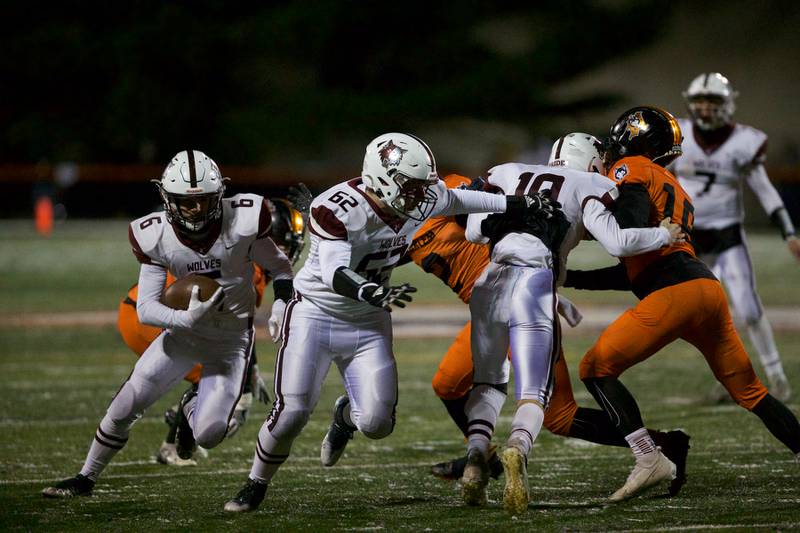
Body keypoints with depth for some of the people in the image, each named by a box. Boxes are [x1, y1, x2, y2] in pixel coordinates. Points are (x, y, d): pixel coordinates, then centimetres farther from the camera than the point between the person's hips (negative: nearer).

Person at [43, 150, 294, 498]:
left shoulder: (242, 221, -22)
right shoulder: (156, 236, -18)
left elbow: (278, 267, -3)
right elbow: (146, 309, -16)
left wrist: (280, 305, -19)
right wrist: (186, 318, -34)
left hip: (232, 339, -2)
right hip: (184, 332, 2)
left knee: (208, 435, -13)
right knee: (126, 405, -4)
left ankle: (193, 407, 25)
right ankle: (85, 478, 17)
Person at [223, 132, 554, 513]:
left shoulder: (421, 201, -9)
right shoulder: (338, 208, -29)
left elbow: (455, 199, 13)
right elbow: (334, 274, -39)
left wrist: (513, 205, 20)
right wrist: (375, 293, -56)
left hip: (369, 324, 5)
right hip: (316, 314, -5)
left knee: (377, 423, -6)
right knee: (291, 411, -14)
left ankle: (345, 416, 33)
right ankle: (256, 485, 12)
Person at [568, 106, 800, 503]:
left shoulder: (632, 170, 7)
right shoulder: (675, 191, 32)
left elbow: (628, 227, -14)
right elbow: (632, 273, 30)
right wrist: (572, 277, 29)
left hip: (675, 292, -8)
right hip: (709, 288, 8)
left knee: (596, 369, -2)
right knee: (747, 389, 17)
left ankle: (650, 460, -13)